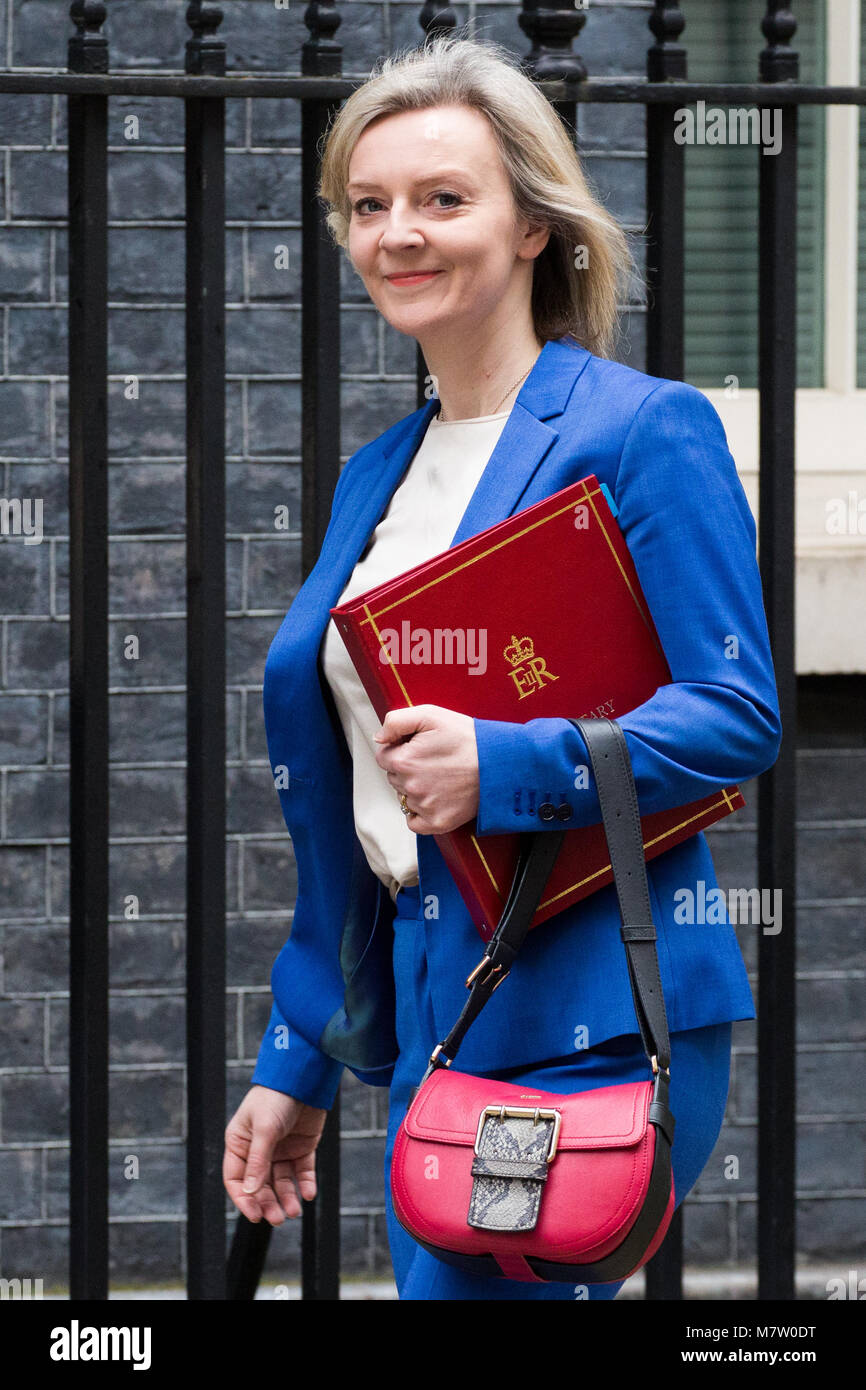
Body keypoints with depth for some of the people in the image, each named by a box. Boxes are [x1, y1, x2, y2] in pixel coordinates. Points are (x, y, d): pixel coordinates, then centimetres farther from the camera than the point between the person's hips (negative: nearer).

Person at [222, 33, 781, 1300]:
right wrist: (295, 1066, 19)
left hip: (587, 1021, -8)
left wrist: (505, 769, -25)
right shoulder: (377, 480, 18)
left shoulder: (647, 431, -5)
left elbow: (740, 716, -12)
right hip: (427, 1023, 8)